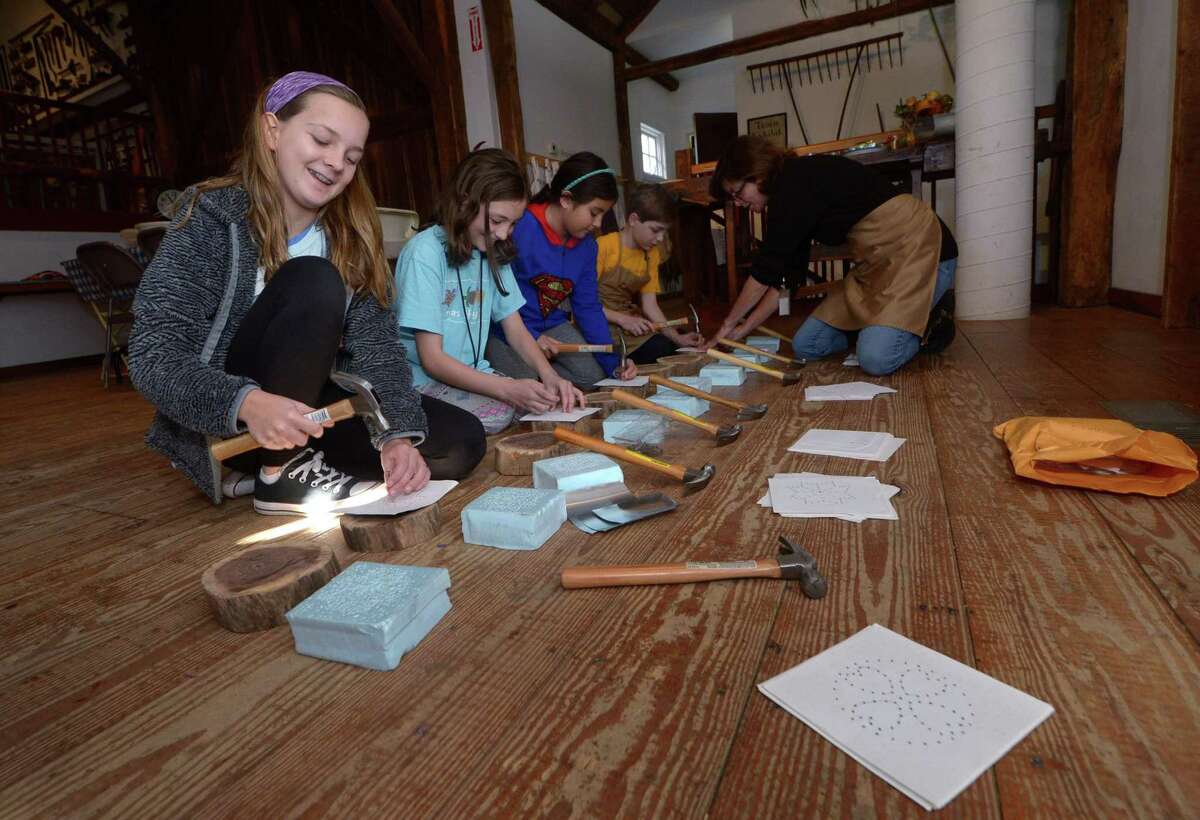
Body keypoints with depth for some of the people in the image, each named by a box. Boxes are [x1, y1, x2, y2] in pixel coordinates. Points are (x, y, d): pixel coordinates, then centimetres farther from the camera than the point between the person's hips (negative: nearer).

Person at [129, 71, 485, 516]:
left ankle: (296, 463, -1)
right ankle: (281, 473, -17)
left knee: (460, 441, -11)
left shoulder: (350, 234, 0)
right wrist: (246, 402, -40)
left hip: (312, 409, 5)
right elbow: (152, 353, -20)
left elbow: (376, 345, -10)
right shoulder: (213, 217, -13)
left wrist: (399, 435, -27)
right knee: (313, 282, -28)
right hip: (223, 425, -4)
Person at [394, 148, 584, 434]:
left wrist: (549, 375, -13)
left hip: (473, 374, 6)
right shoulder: (424, 252, -16)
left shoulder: (494, 253, 7)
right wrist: (507, 388, -28)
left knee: (545, 402, -17)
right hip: (424, 380, -6)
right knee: (496, 415, -32)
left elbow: (516, 330, 7)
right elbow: (432, 359, -18)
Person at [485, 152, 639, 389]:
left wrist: (613, 362, -8)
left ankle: (535, 371, 14)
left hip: (551, 324, 7)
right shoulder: (519, 230, -25)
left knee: (594, 376, -2)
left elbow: (588, 307, 0)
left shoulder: (586, 244, -1)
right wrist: (529, 338, -22)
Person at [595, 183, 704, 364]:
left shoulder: (651, 254, 9)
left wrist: (677, 338, -10)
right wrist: (622, 319, -25)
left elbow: (650, 306, 3)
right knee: (663, 350, -23)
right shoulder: (603, 247, -15)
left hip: (631, 325, 8)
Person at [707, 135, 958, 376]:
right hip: (877, 261, 9)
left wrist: (729, 322, -6)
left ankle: (933, 319, 3)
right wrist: (743, 329, 8)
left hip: (917, 247, -9)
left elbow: (766, 269, -16)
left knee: (876, 358, -27)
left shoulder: (797, 183, -17)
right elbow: (785, 276, 11)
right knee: (805, 346, 0)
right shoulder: (789, 194, 11)